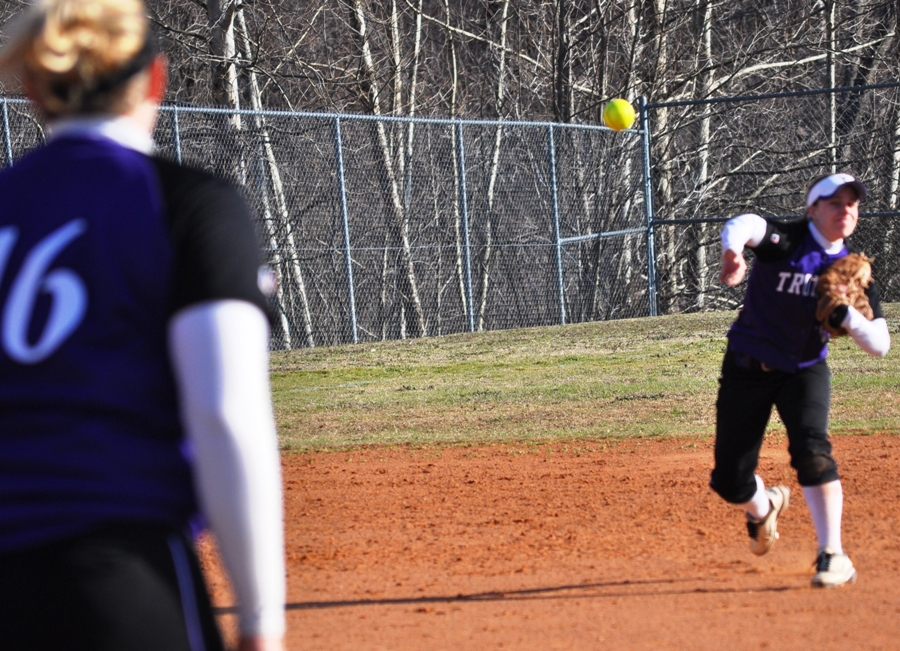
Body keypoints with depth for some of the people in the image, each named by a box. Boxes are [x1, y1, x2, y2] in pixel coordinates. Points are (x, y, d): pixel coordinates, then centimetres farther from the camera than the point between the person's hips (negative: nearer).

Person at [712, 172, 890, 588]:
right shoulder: (787, 241, -14)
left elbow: (880, 345, -5)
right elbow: (742, 226, -37)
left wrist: (846, 315, -24)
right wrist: (732, 254, -61)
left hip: (804, 371, 1)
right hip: (748, 367, -1)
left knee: (811, 448, -26)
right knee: (730, 481, 0)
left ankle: (832, 555, -19)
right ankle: (764, 507, 38)